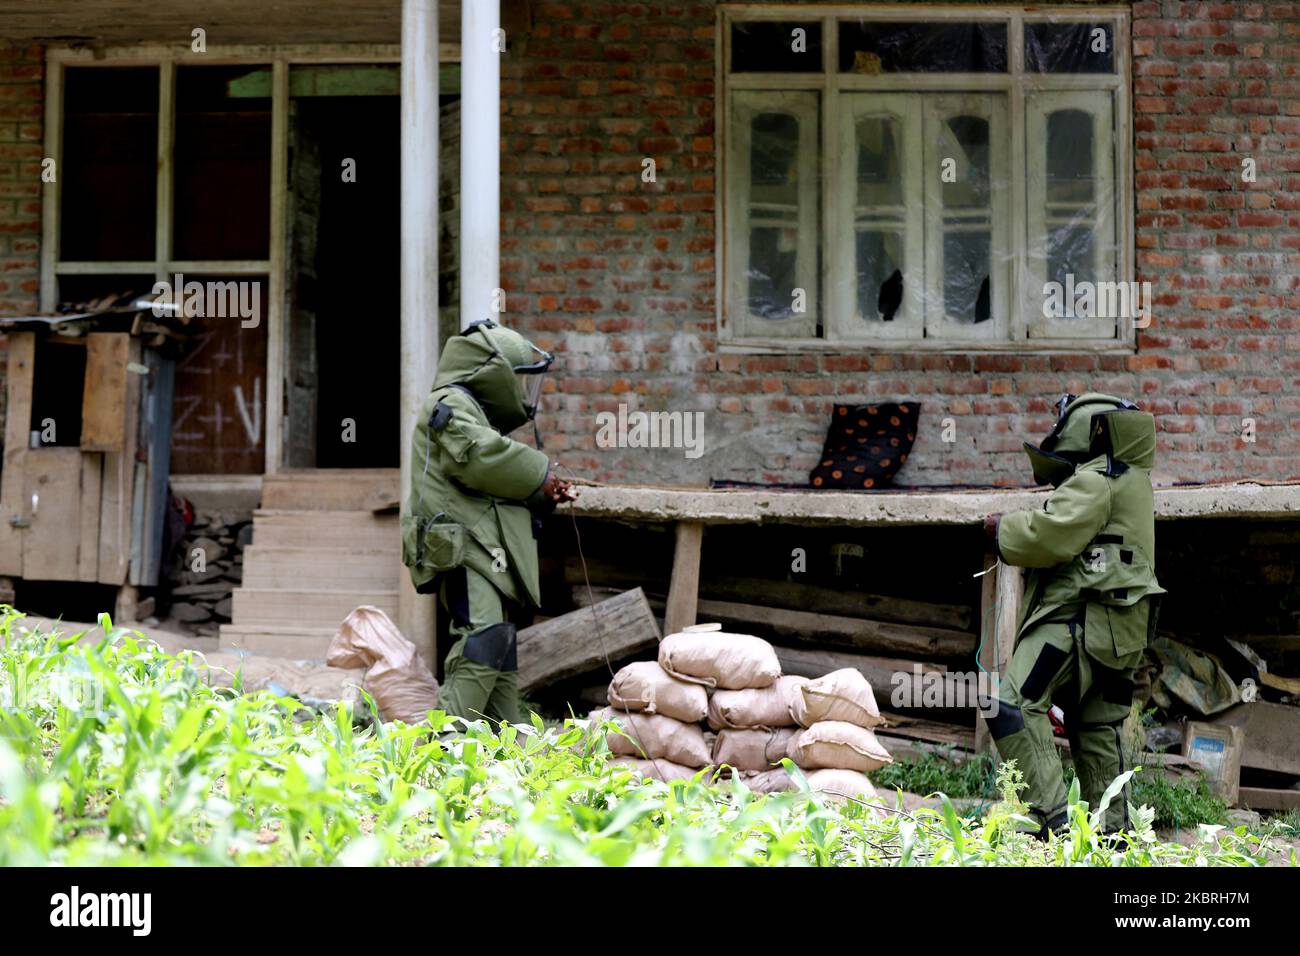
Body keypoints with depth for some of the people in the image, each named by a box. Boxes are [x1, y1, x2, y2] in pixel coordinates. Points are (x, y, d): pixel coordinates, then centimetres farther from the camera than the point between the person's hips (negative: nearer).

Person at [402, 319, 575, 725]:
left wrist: (544, 499, 14)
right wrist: (538, 474, -10)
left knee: (502, 664, 11)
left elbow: (501, 495, 32)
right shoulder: (451, 406, -4)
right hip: (462, 550, -11)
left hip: (488, 558, 11)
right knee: (486, 638, -26)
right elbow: (480, 456, -23)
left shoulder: (479, 416, 29)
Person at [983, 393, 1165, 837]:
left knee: (1014, 705, -18)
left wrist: (1004, 527, -3)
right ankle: (1112, 828, 18)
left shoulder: (1093, 481, -9)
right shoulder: (1130, 480, 25)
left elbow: (1051, 537, -20)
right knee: (1096, 728, 16)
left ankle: (1051, 815, -25)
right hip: (1117, 629, 11)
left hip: (1081, 616, -11)